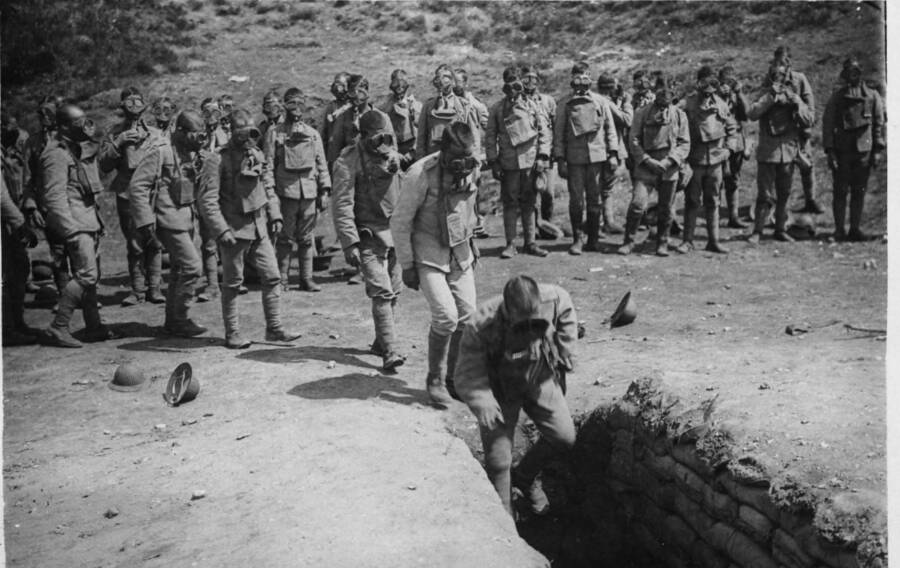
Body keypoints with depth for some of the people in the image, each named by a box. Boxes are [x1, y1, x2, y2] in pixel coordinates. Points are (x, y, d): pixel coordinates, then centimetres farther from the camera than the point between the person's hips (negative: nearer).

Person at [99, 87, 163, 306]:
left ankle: (154, 288, 6)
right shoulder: (116, 133, 10)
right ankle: (137, 290, 10)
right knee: (134, 245, 1)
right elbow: (104, 165, 3)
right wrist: (118, 144, -7)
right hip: (127, 194, 0)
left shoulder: (155, 134, 11)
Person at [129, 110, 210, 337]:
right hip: (169, 218, -8)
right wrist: (145, 224, -20)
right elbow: (136, 188, -17)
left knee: (180, 269, 13)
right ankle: (179, 320, 1)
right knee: (192, 266, -12)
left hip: (186, 217, 8)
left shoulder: (191, 151, 8)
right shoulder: (160, 150, -15)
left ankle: (172, 321, 24)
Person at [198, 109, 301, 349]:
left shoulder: (258, 155, 7)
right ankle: (232, 334, 16)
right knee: (232, 283, 4)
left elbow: (267, 188, 19)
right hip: (234, 230, -6)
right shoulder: (217, 161, -13)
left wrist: (275, 215, 10)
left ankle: (274, 328, 15)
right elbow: (207, 200, -15)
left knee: (272, 276, 5)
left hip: (259, 228, 6)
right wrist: (222, 230, -21)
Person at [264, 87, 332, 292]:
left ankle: (306, 278, 12)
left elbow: (322, 164, 14)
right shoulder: (275, 132, 6)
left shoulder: (313, 133, 14)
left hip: (310, 191, 2)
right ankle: (282, 279, 8)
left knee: (307, 237, 5)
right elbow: (269, 163, 1)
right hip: (286, 190, -2)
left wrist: (324, 190, 6)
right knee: (285, 237, 0)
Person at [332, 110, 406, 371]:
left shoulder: (392, 155, 7)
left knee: (394, 291, 11)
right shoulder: (348, 162, -12)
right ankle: (390, 351, -12)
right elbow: (342, 206, -14)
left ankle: (381, 341, 27)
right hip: (368, 235, -6)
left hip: (395, 232, 6)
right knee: (381, 292, -13)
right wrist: (350, 244, -19)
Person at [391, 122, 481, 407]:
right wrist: (406, 265, -11)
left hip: (460, 253, 6)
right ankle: (435, 380, 5)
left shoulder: (472, 169, -3)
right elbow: (400, 222, -13)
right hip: (428, 255, -6)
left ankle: (454, 377, 20)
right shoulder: (420, 175, -21)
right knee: (446, 315, -15)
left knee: (467, 316, 2)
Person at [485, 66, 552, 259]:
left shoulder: (531, 106, 5)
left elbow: (545, 132, 5)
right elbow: (490, 136, 5)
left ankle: (530, 243, 14)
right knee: (510, 204, 1)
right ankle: (510, 244, 7)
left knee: (528, 203, 7)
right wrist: (493, 162, -2)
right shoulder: (497, 109, 5)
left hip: (530, 162, 1)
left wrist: (543, 157, -3)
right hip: (508, 163, 0)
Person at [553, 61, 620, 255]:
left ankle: (593, 239, 14)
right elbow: (558, 133, 4)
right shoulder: (564, 103, 5)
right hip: (574, 158, -1)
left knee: (596, 199, 5)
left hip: (598, 157, 1)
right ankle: (577, 239, 9)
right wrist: (560, 160, -2)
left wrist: (613, 154, 2)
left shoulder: (601, 102, 10)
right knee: (576, 201, -2)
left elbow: (610, 129, 11)